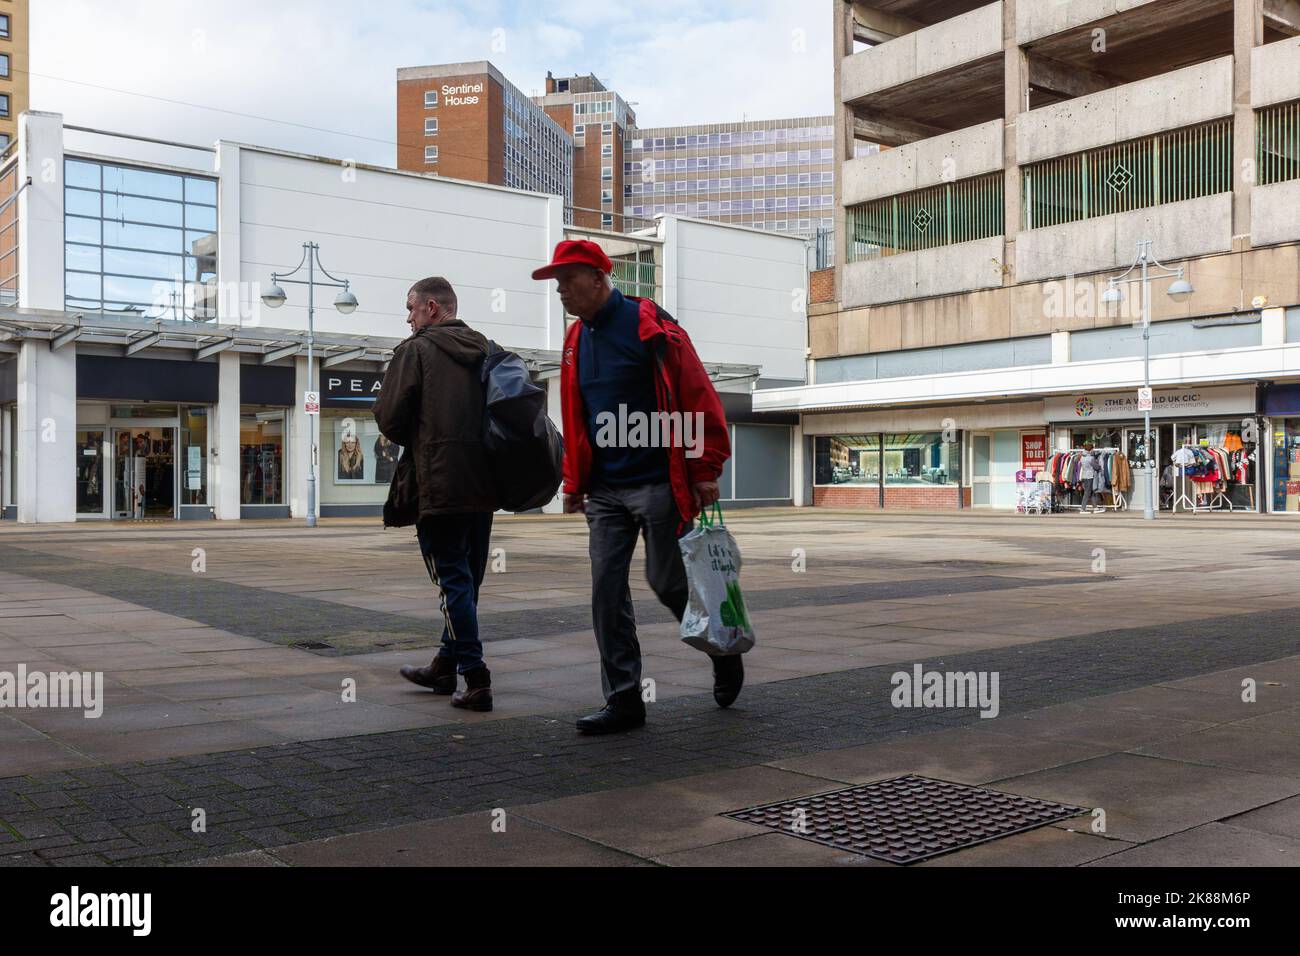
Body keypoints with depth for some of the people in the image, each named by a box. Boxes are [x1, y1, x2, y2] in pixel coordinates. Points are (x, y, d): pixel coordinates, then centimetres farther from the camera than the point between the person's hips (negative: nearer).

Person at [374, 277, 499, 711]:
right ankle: (445, 667, 29)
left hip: (439, 485, -7)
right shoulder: (486, 351, 13)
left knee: (453, 582, -2)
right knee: (466, 581, 16)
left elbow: (389, 417, -7)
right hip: (483, 487, 7)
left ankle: (476, 680, -5)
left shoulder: (416, 350, -5)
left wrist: (413, 446, 12)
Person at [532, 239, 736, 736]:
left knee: (667, 582, 2)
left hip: (658, 485, -6)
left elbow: (698, 397, -12)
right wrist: (575, 482, 16)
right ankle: (623, 700, 9)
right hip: (605, 491, 7)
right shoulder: (577, 340, 12)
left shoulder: (650, 326, -10)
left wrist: (705, 469, -14)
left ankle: (723, 649, 30)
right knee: (607, 593, 1)